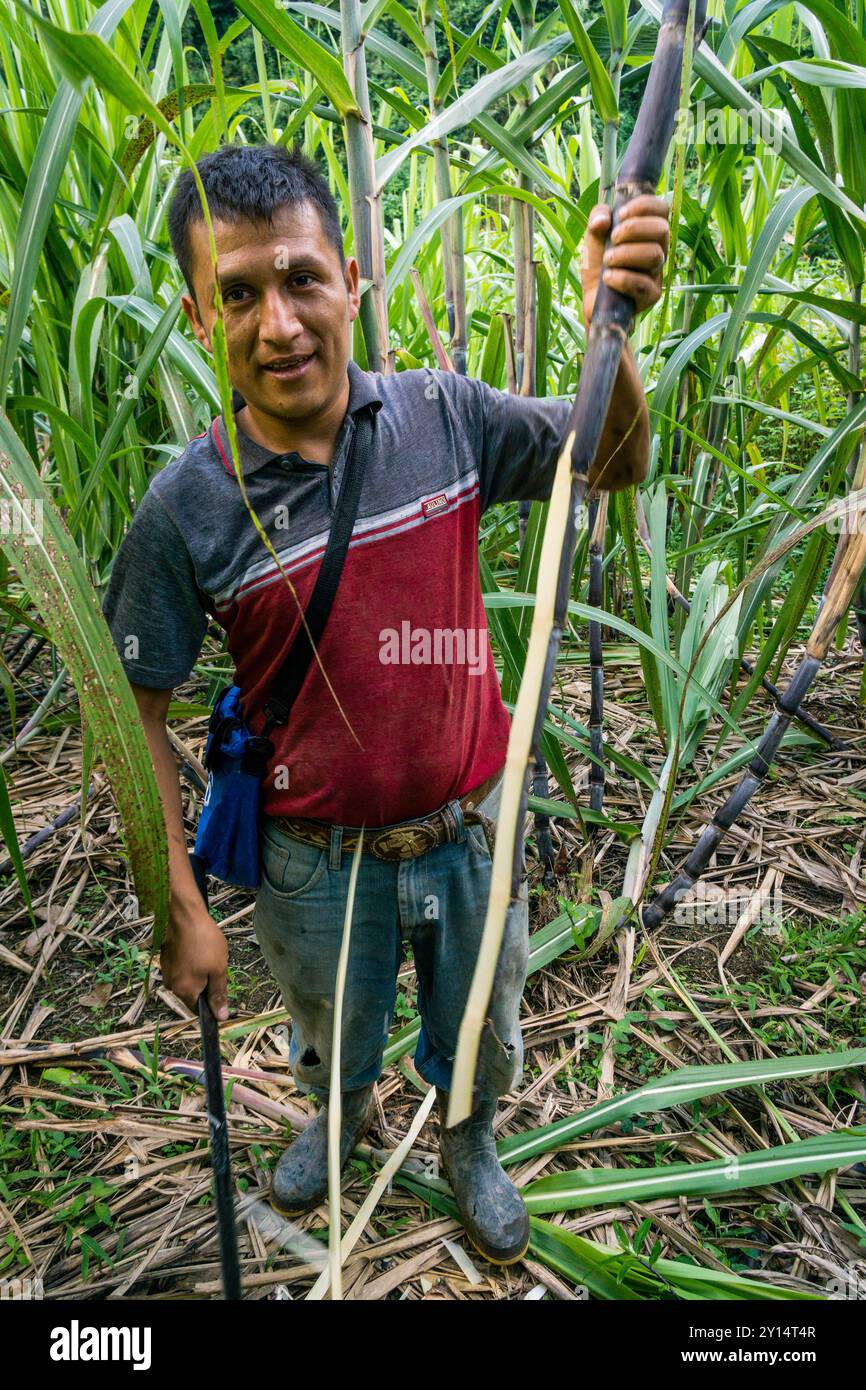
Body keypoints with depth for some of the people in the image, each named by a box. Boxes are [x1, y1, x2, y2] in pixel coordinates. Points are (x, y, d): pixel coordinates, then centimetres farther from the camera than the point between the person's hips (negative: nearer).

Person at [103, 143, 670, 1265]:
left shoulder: (443, 415, -13)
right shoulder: (187, 507, -18)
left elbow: (615, 465, -4)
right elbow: (135, 710, -11)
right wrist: (181, 908, -10)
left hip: (469, 830, 2)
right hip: (319, 863, -1)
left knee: (482, 1034, 27)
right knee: (334, 1035, 29)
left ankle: (471, 1144, 62)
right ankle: (344, 1114, 66)